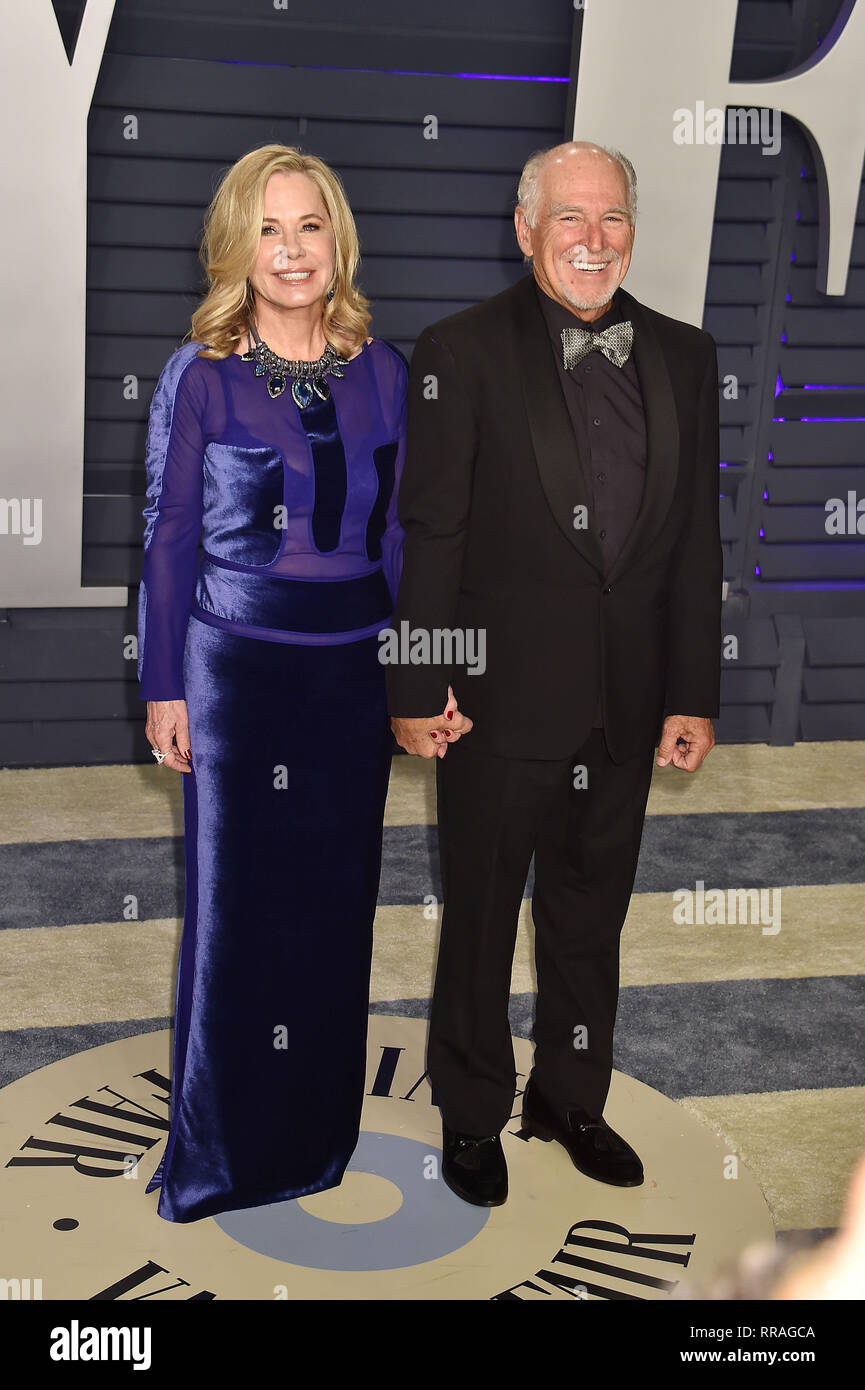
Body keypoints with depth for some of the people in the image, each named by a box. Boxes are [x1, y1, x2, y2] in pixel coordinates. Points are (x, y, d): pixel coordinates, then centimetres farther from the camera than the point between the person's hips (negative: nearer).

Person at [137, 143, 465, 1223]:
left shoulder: (381, 371, 6)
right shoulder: (198, 375, -3)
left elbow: (397, 529, 10)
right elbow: (167, 538, -1)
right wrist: (164, 687, -3)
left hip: (355, 667, 3)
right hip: (235, 666, -3)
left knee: (336, 899, 10)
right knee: (233, 901, 3)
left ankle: (317, 1136, 28)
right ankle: (218, 1157, 21)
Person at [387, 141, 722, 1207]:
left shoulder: (683, 357, 5)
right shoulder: (462, 351, -7)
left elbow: (695, 539, 5)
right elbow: (429, 533, -8)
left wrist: (693, 696, 3)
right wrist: (417, 689, -10)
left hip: (628, 709, 4)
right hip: (502, 700, -4)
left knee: (592, 915, 19)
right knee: (480, 917, 12)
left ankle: (571, 1099, 39)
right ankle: (472, 1117, 33)